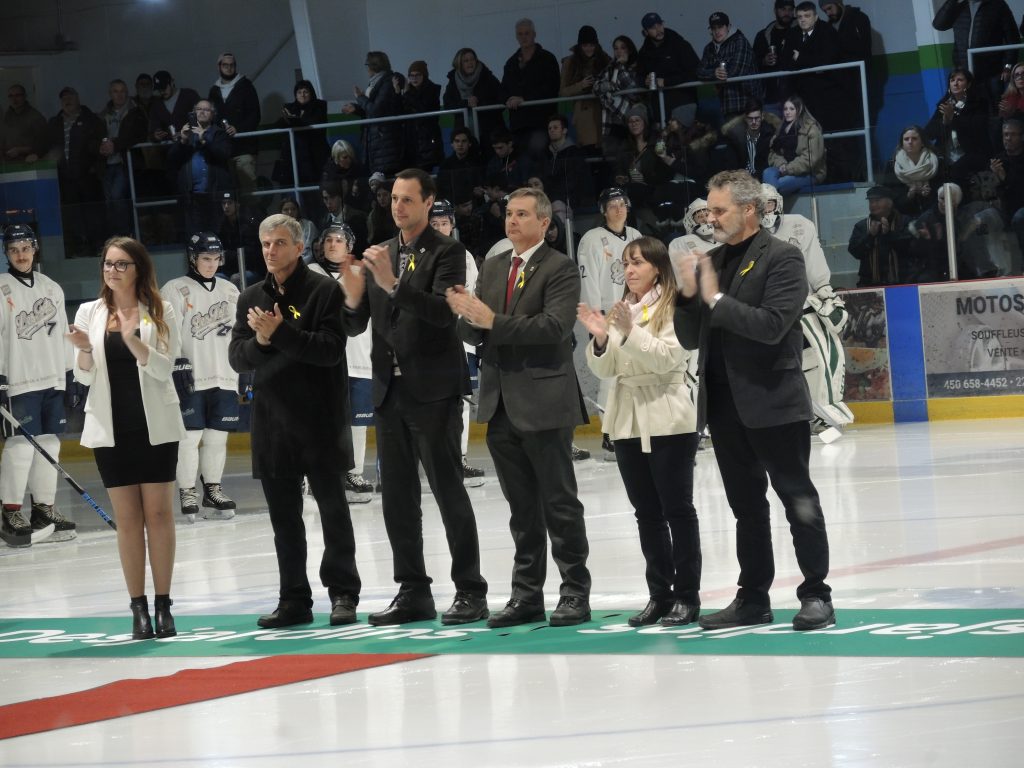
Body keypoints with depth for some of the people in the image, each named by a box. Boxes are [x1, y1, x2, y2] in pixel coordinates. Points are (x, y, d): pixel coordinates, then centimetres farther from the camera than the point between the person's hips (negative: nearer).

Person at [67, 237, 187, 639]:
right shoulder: (89, 313, 3)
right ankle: (138, 607, 5)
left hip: (154, 425, -2)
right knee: (127, 518, 3)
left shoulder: (159, 312, -3)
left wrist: (132, 339, -25)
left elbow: (163, 368, -9)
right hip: (111, 426, 2)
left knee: (158, 514, 1)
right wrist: (84, 349, -18)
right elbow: (85, 376, 3)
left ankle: (163, 604, 6)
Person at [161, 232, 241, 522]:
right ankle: (187, 494, 1)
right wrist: (177, 362, -18)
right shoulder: (175, 290, -3)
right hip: (190, 379, -5)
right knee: (189, 436, -6)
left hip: (224, 378, 5)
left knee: (217, 436, 7)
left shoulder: (230, 291, 14)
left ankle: (213, 490, 16)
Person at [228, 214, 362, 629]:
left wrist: (281, 332, -22)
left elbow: (331, 349, -15)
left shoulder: (324, 290, -5)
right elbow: (237, 358, 6)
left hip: (320, 418, -5)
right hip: (272, 420, 5)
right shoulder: (251, 298, 12)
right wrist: (260, 341, -14)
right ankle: (294, 599, 14)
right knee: (284, 516, 8)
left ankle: (343, 594, 9)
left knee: (333, 508, 3)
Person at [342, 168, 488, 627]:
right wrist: (353, 297, -11)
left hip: (433, 391, -6)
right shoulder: (379, 255, 13)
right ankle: (413, 592, 14)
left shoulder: (446, 253, -5)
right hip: (390, 392, 6)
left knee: (449, 491, -4)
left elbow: (443, 311, -20)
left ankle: (470, 591, 1)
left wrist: (393, 284, -29)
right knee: (397, 497, 8)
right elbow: (357, 326, 10)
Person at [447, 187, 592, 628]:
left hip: (544, 404, -6)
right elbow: (476, 336, 10)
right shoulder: (492, 268, 13)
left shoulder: (560, 269, -6)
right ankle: (527, 595, 17)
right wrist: (466, 315, -12)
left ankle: (575, 594, 5)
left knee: (560, 504, -1)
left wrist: (493, 320, -22)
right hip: (501, 404, 6)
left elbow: (554, 327, -20)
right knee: (521, 508, 12)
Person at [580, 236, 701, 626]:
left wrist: (630, 332, -25)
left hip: (668, 421, -6)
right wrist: (599, 339, -10)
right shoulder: (620, 310, 12)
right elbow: (605, 370, 8)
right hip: (627, 421, 6)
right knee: (646, 512, 9)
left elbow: (667, 357, -17)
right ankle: (659, 594, 15)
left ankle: (687, 595, 5)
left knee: (677, 509, 0)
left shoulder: (673, 308, -7)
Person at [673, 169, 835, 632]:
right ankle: (753, 598, 18)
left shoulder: (781, 258, -8)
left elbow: (773, 325, -20)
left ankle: (816, 595, 4)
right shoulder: (709, 262, 12)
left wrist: (717, 300, -18)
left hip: (774, 402, -7)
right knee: (747, 506, 12)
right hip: (725, 404, 7)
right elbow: (690, 339, 12)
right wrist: (688, 295, -5)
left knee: (799, 501, -1)